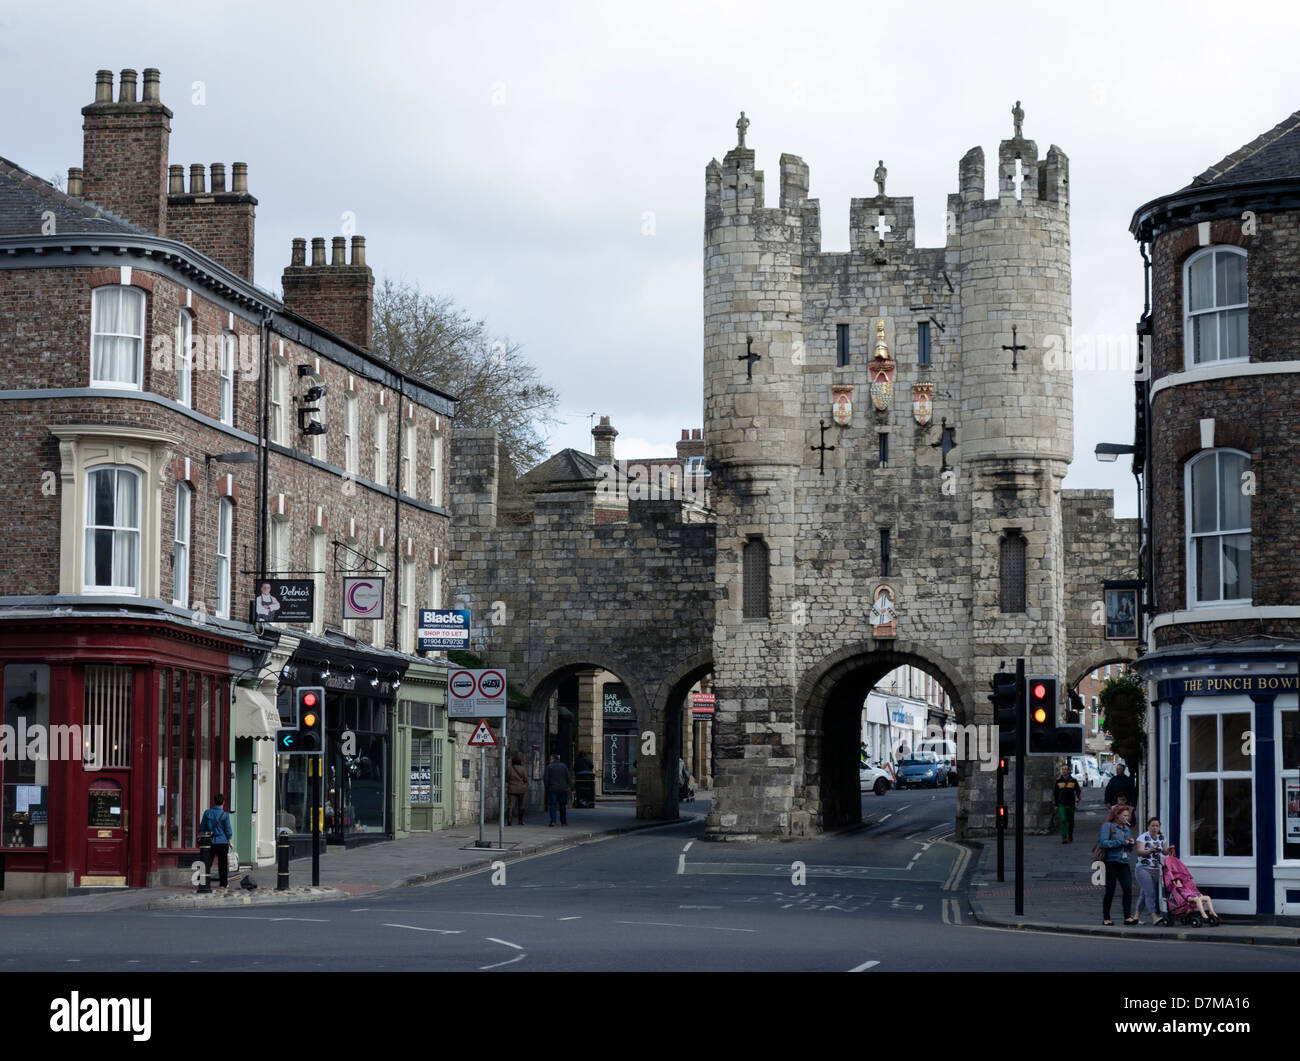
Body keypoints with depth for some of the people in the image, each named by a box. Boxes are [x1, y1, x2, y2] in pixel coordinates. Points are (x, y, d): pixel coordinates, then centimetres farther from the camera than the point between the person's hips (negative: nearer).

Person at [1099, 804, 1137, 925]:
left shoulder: (1126, 828, 17)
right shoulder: (1107, 826, -3)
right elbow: (1104, 843, -15)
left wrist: (1130, 843, 2)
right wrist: (1122, 842, -15)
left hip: (1124, 862, 6)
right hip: (1111, 861, -6)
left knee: (1128, 888, -9)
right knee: (1110, 891, -1)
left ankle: (1128, 917, -10)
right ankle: (1106, 918, 10)